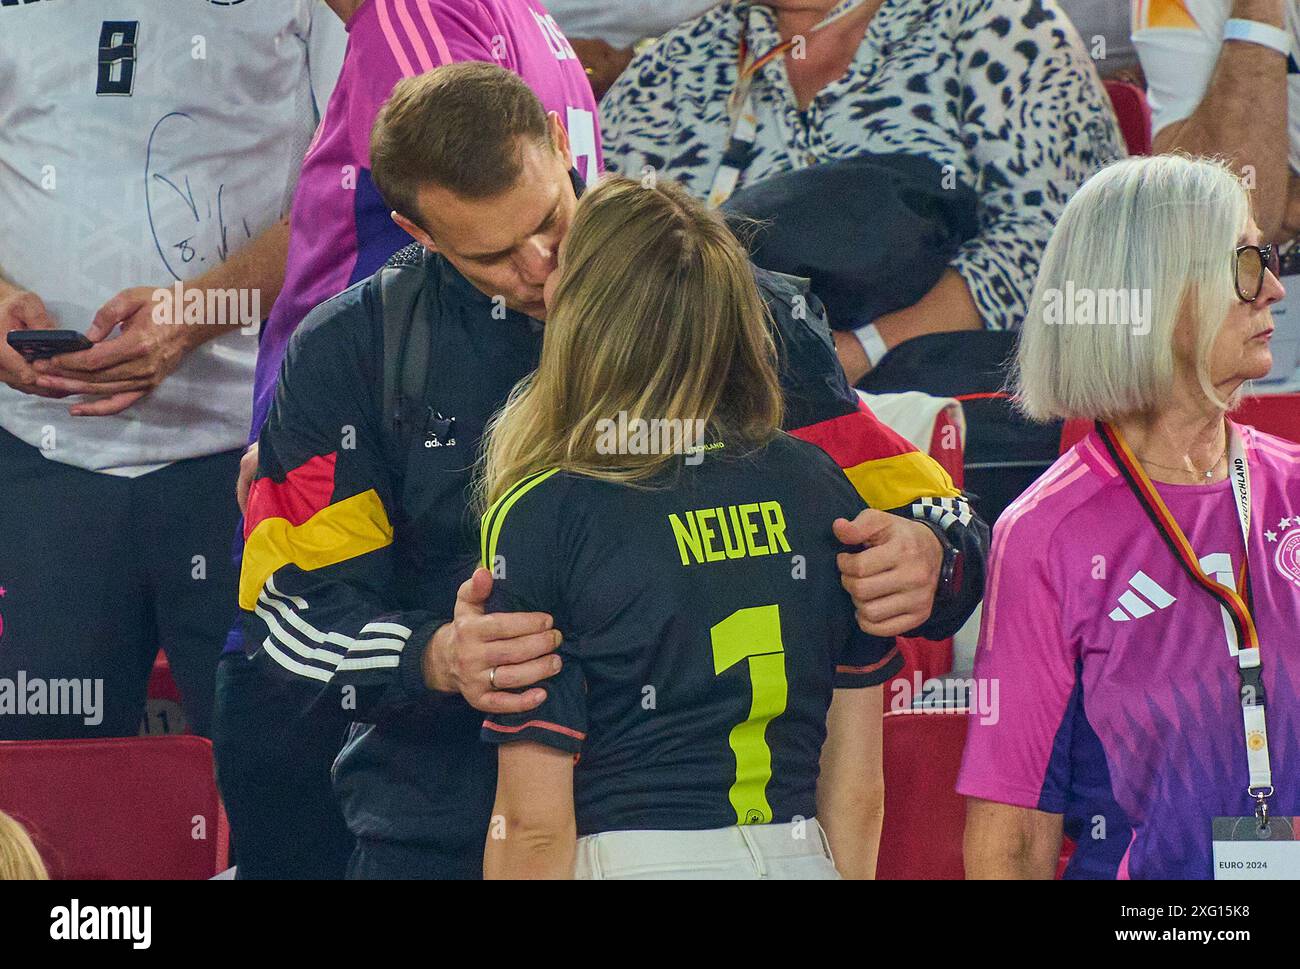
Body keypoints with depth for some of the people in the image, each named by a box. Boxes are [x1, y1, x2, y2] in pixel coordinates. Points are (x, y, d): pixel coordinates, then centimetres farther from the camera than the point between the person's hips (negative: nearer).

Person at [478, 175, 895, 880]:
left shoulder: (541, 518, -8)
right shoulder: (819, 487, 5)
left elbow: (537, 826, -10)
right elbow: (859, 789, 9)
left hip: (628, 859, -4)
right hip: (801, 858, 4)